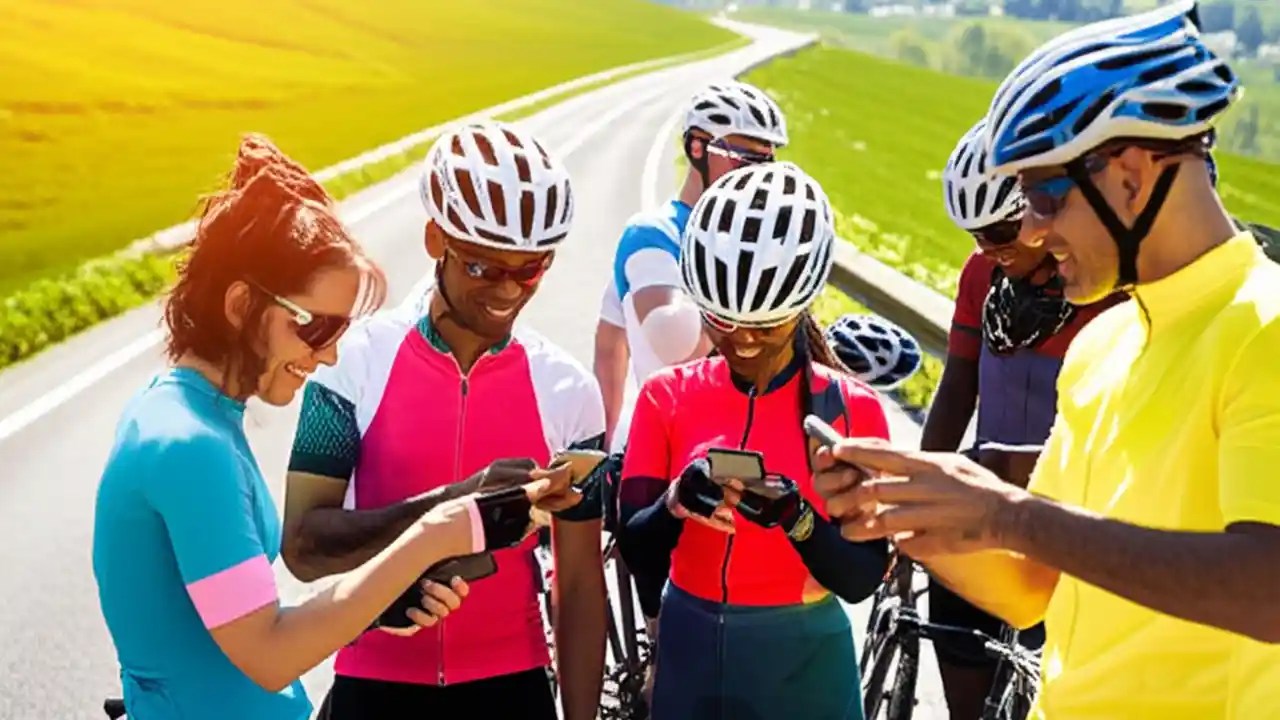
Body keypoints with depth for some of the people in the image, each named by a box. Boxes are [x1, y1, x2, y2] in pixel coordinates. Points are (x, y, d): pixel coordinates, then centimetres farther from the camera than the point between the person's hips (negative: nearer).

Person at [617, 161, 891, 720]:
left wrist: (796, 518, -28)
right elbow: (638, 559, -8)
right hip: (689, 653, 2)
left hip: (802, 663, -1)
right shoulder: (666, 396, -5)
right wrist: (676, 504, -26)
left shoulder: (853, 409, -9)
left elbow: (862, 580, -12)